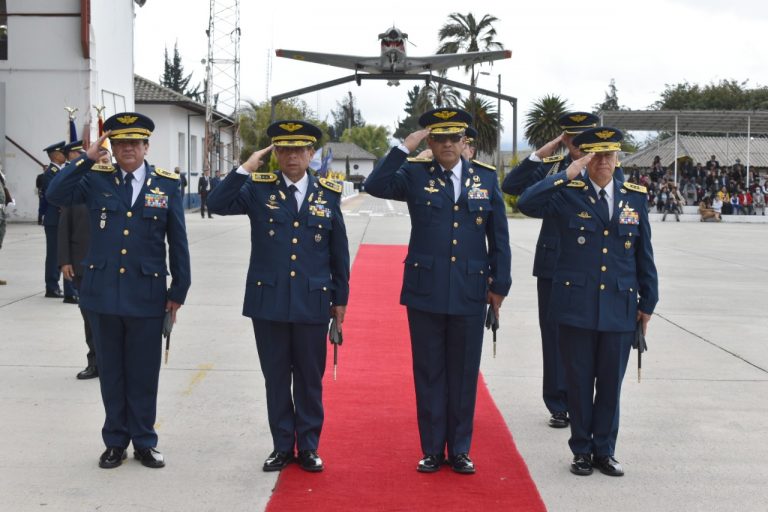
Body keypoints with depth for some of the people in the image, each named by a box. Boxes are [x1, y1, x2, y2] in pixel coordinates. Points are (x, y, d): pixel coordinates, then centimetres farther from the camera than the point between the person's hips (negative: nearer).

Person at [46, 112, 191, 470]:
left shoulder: (167, 184, 1)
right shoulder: (97, 179, 3)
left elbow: (178, 241, 3)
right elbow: (56, 195, -11)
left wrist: (178, 291, 2)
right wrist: (86, 158, -14)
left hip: (147, 296, -1)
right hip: (103, 293, 1)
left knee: (143, 374, 8)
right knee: (111, 372, 11)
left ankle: (144, 442, 21)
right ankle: (115, 441, 23)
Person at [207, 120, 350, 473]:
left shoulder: (328, 194, 4)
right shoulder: (259, 189, 2)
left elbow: (339, 251, 8)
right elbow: (217, 205, -11)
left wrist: (341, 298, 8)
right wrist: (246, 168, -15)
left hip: (312, 303, 0)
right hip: (268, 301, 0)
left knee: (310, 379, 8)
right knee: (276, 378, 9)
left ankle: (308, 447, 21)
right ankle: (282, 446, 21)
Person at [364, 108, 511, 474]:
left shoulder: (486, 177, 6)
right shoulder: (415, 175, 2)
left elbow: (499, 236, 7)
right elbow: (375, 186, -15)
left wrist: (499, 286, 5)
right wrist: (404, 148, -16)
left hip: (470, 294, 1)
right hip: (425, 292, -1)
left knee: (464, 374, 8)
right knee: (428, 374, 7)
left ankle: (460, 450, 21)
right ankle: (432, 449, 19)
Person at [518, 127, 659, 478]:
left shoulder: (635, 197, 6)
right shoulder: (568, 194, -2)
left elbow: (644, 255, 9)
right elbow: (526, 204, -21)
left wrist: (647, 304, 9)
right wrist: (567, 175, -21)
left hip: (620, 308, 2)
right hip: (576, 307, -2)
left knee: (610, 383, 10)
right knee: (580, 382, 8)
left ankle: (604, 451, 24)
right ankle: (582, 451, 21)